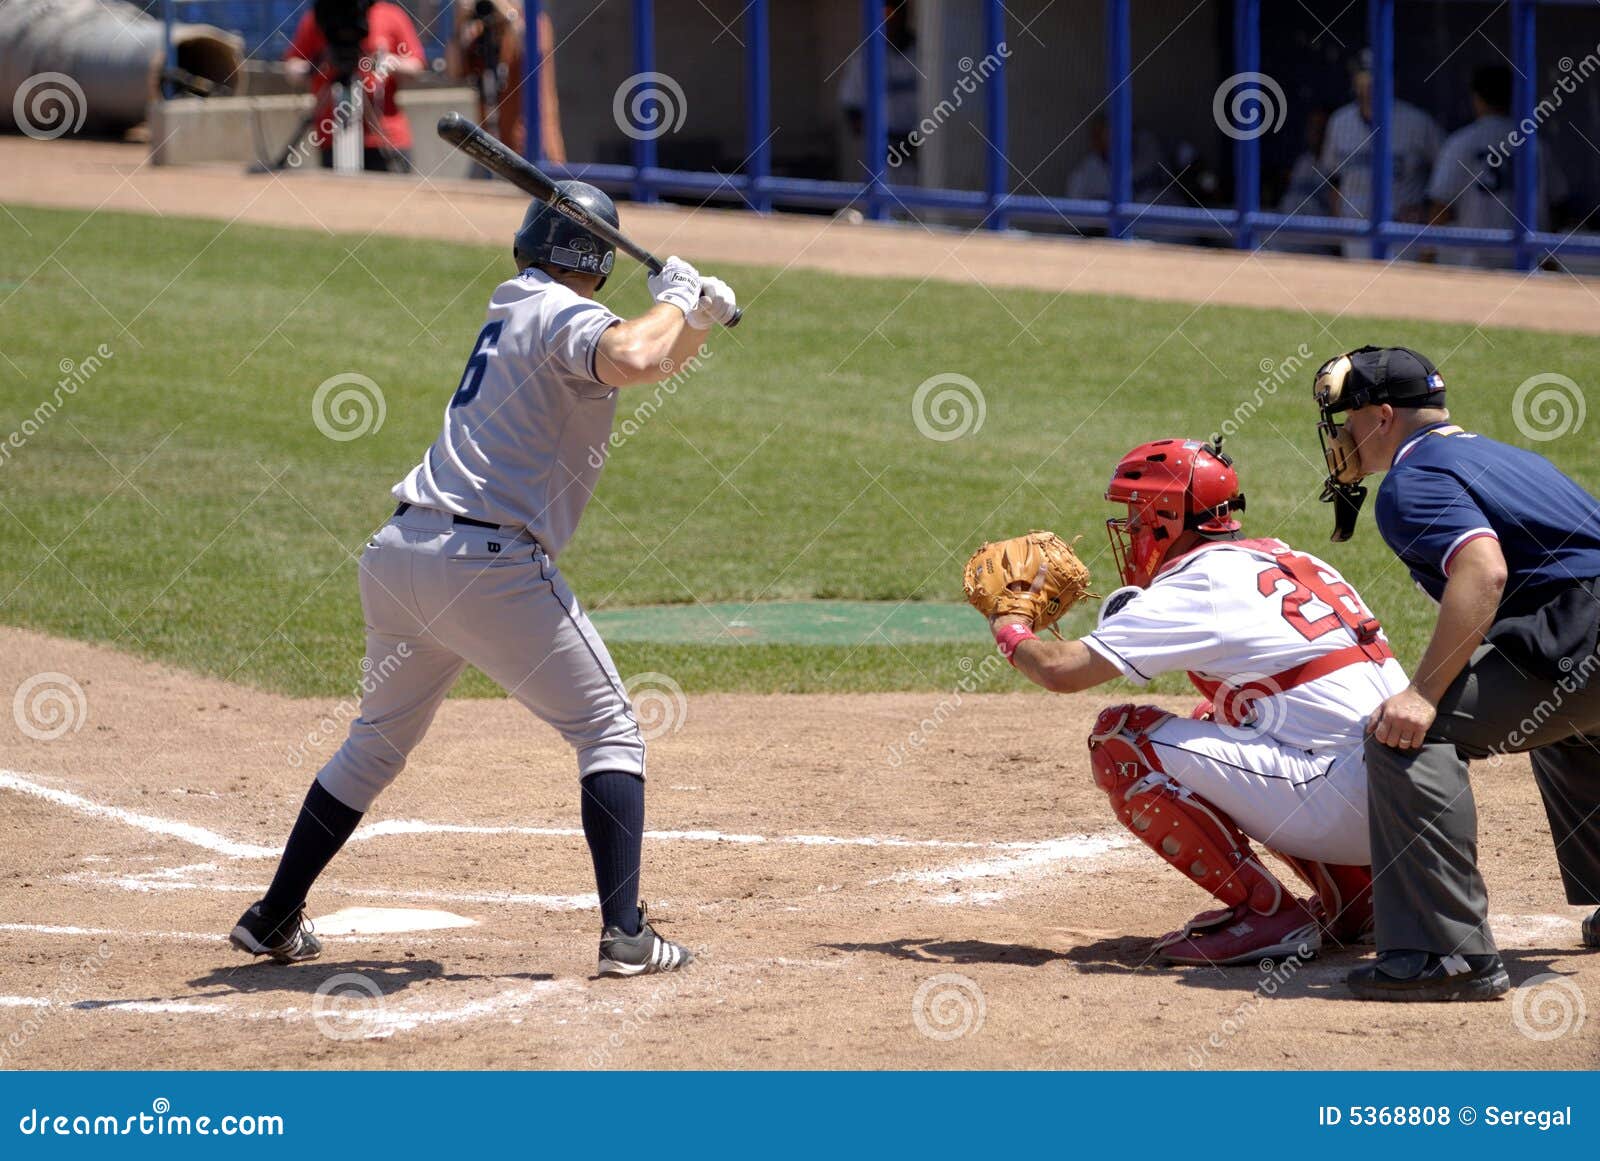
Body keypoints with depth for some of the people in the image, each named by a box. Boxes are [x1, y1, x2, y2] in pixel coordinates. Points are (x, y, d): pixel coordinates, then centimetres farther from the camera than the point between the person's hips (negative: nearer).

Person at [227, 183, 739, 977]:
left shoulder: (513, 308, 21)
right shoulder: (566, 316, -5)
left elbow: (651, 365, 29)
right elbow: (633, 360, -28)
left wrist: (697, 319, 12)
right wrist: (673, 300, -9)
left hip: (398, 555, 8)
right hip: (490, 567, -8)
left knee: (378, 738, 24)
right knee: (610, 733, 2)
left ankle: (273, 919, 29)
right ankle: (625, 934, -9)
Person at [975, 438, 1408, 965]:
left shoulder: (1198, 582, -6)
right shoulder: (1293, 561, 19)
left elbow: (1061, 669, -10)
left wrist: (1011, 628, 11)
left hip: (1340, 799, -9)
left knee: (1120, 738, -4)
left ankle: (1267, 911, -8)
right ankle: (1352, 891, 19)